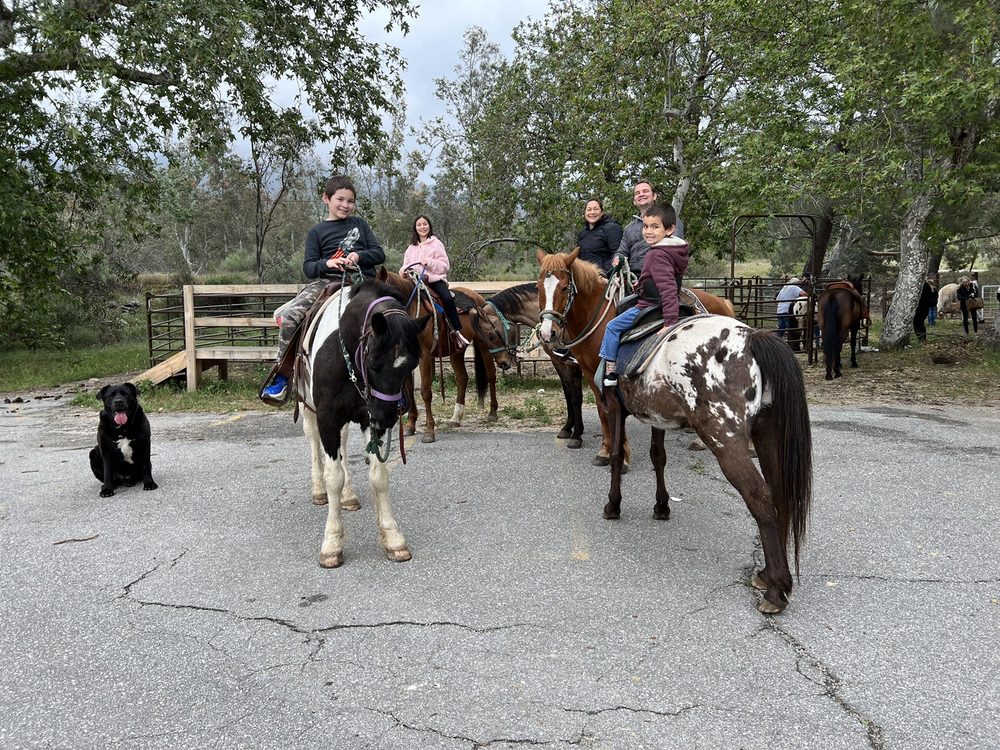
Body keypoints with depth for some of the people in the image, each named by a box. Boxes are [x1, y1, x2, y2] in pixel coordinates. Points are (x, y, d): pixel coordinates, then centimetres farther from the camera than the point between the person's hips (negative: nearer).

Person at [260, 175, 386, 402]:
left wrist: (359, 256, -8)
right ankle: (282, 377, -11)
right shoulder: (317, 232, 14)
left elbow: (379, 254, 11)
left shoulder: (360, 225, 19)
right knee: (288, 314, -21)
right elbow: (308, 267, 7)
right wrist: (327, 263, -14)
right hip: (328, 281, 0)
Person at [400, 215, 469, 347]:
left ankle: (457, 332, -23)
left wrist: (430, 262, -18)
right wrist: (404, 270, -6)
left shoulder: (436, 244, 6)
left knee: (447, 298, -29)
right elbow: (407, 265, 18)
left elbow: (445, 266, -2)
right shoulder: (411, 248, 18)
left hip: (435, 278, -4)